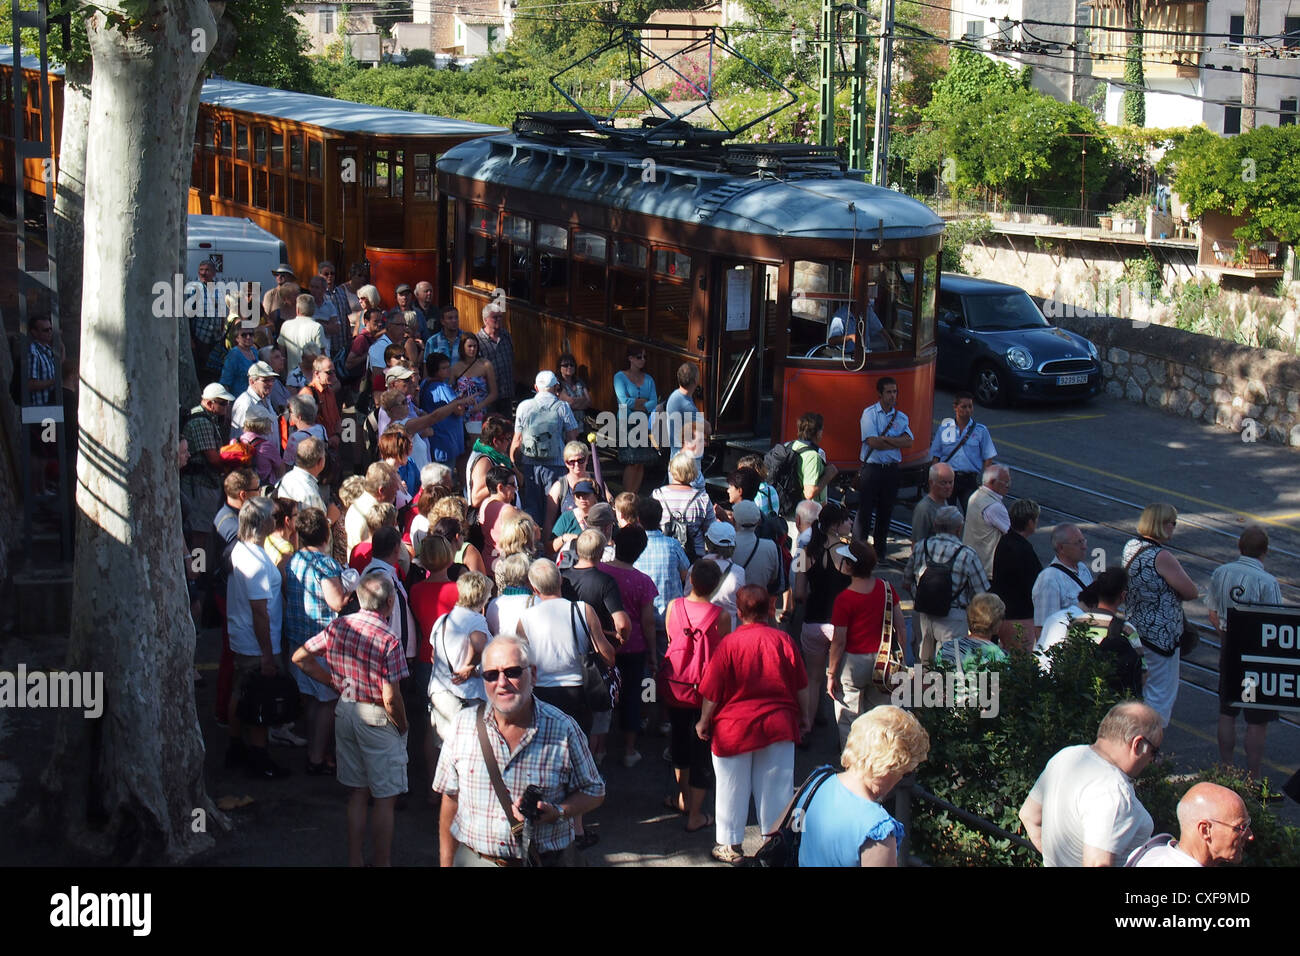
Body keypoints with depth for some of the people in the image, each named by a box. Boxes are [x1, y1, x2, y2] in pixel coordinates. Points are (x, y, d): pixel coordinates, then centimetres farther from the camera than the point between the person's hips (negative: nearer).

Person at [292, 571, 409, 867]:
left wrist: (336, 681, 10)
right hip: (377, 719, -6)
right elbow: (391, 698, -22)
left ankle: (354, 860, 23)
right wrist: (402, 726, -5)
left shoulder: (338, 626, -2)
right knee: (385, 798, 5)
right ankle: (381, 862, 9)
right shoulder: (388, 640, -20)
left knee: (356, 794, 17)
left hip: (345, 711, 6)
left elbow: (300, 657, 6)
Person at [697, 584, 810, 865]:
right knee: (776, 787, 12)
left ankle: (731, 846, 19)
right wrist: (804, 718, 16)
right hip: (779, 725, 2)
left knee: (733, 788, 11)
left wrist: (704, 722, 5)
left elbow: (712, 691, -9)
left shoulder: (729, 643, -14)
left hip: (734, 726, -2)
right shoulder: (784, 640, -6)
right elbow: (801, 687, 2)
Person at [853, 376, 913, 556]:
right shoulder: (869, 413, -2)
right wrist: (897, 442, -5)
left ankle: (880, 553, 20)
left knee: (886, 512, 10)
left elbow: (909, 442, -5)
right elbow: (873, 442, -14)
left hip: (891, 470, 4)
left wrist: (885, 439, -14)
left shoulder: (901, 417, 11)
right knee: (865, 511, -4)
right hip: (871, 468, -4)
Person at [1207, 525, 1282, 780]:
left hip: (1229, 647, 6)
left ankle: (1225, 769, 27)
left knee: (1227, 713, 18)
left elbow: (1213, 614, 7)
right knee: (1257, 721, 4)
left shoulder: (1220, 573, -3)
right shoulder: (1267, 582, -20)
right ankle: (1253, 778, 8)